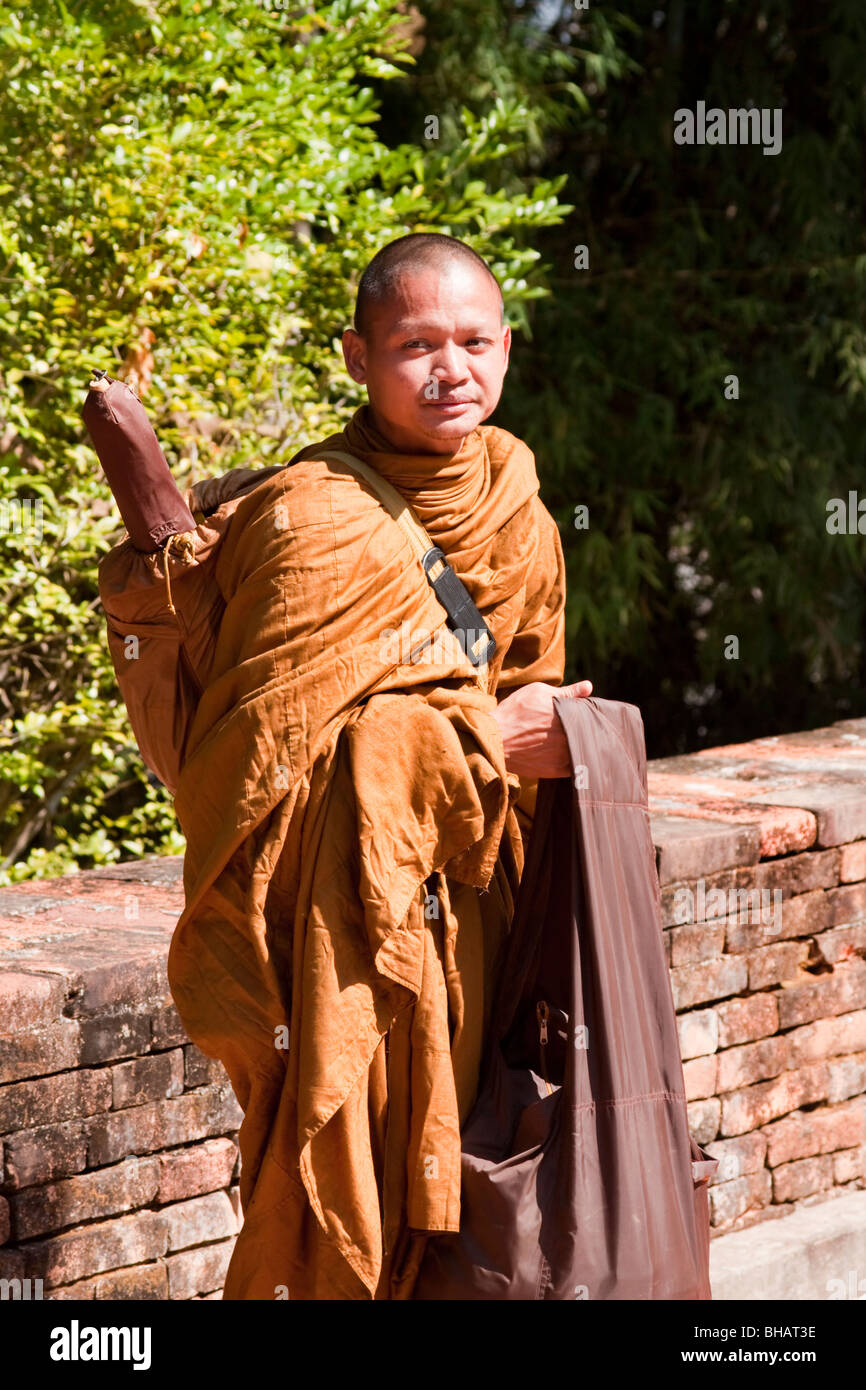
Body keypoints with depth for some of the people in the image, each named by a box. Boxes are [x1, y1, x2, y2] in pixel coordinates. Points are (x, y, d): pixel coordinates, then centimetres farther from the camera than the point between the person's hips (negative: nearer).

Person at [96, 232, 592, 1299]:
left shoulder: (514, 515, 8)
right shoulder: (316, 523, -15)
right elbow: (264, 745, -17)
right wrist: (477, 743, -13)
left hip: (458, 921, 7)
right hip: (337, 929, -7)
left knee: (441, 1215, 15)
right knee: (331, 1238, 0)